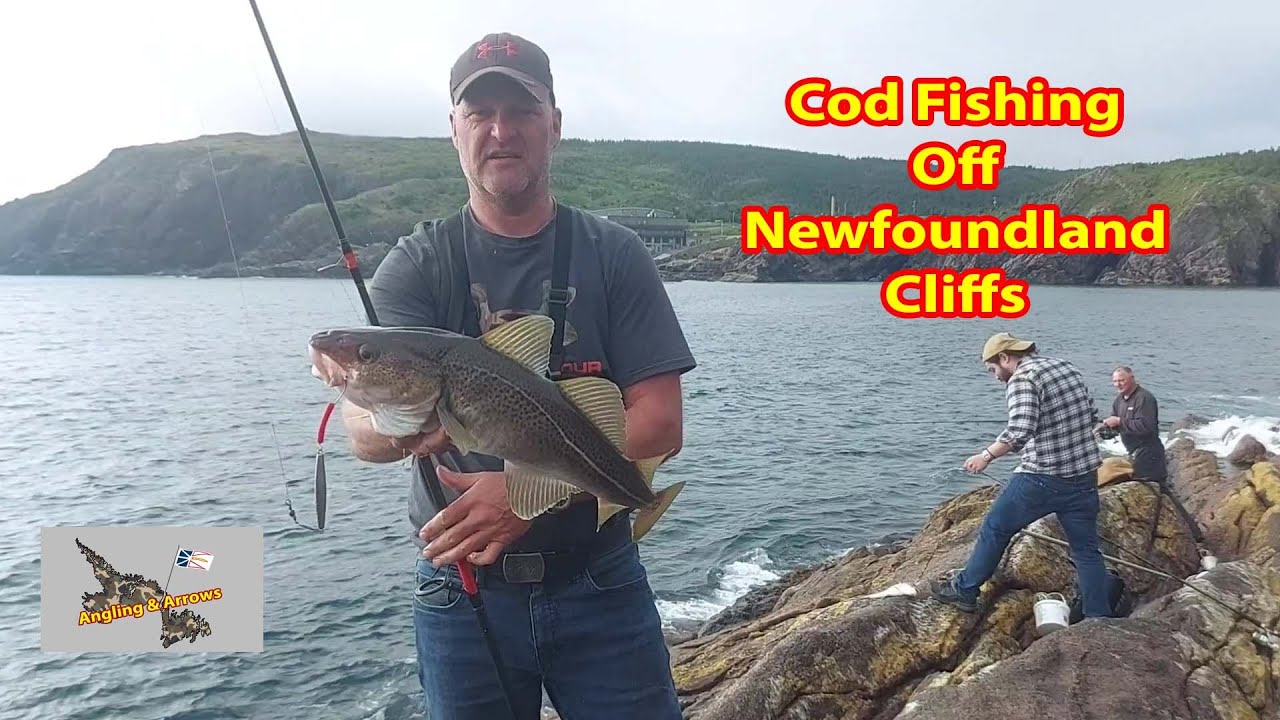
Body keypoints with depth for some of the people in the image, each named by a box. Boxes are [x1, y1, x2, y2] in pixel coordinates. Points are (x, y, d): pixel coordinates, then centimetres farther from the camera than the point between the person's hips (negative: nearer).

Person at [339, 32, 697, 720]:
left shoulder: (614, 255, -3)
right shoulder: (414, 265, -3)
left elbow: (660, 424, -10)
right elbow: (362, 425, -16)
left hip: (599, 585, 0)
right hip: (462, 589, 1)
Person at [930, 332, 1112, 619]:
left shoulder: (1022, 379, -13)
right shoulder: (1067, 367, 12)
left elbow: (1020, 430, -26)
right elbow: (1092, 415, 17)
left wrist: (987, 455, -15)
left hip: (1042, 478, -7)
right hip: (1085, 476, 7)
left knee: (995, 528, 10)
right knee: (1086, 549, 13)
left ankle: (964, 590, 21)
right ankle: (1100, 619, 16)